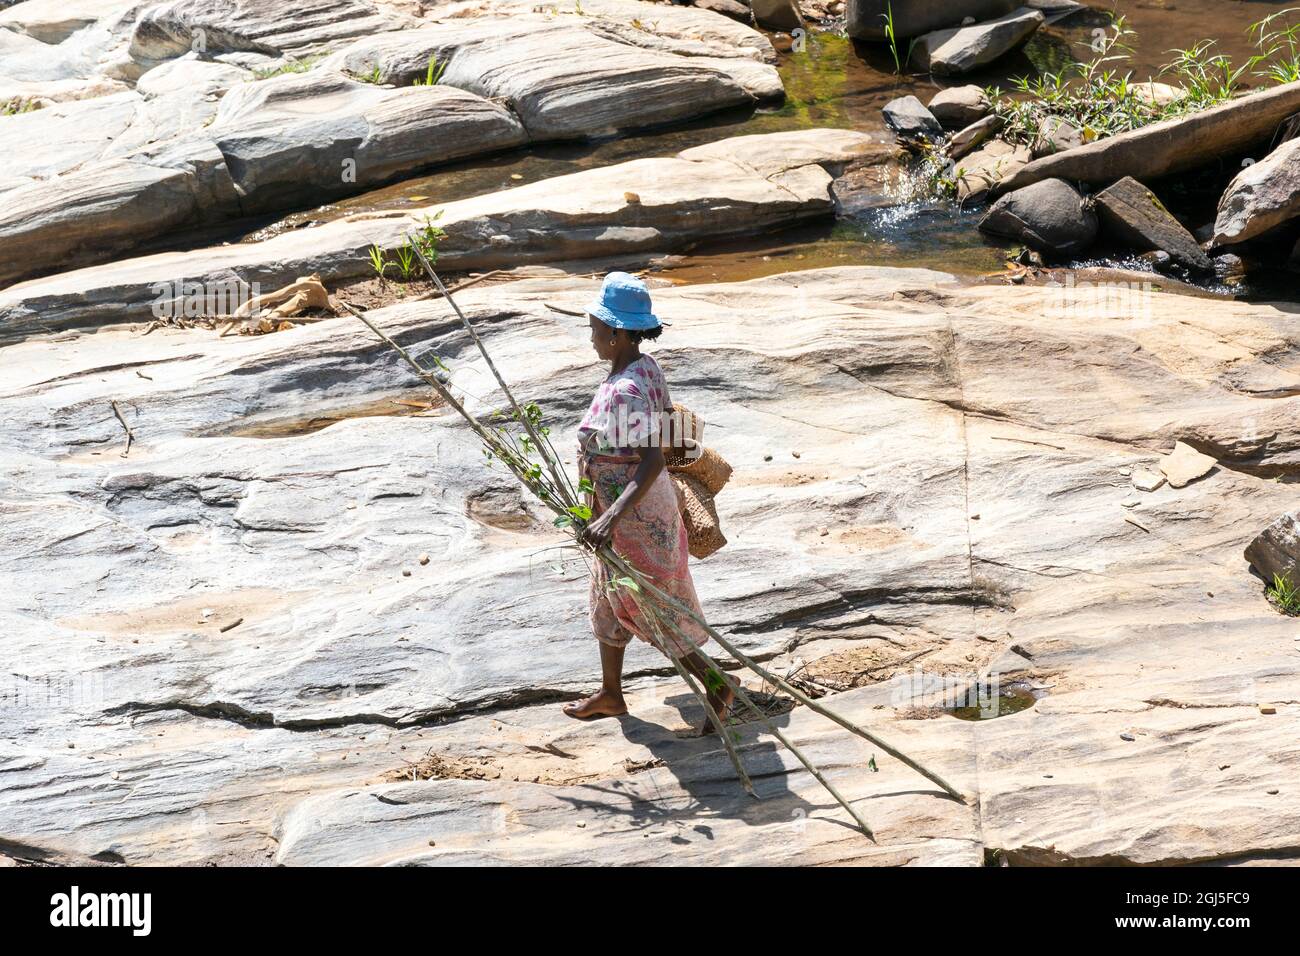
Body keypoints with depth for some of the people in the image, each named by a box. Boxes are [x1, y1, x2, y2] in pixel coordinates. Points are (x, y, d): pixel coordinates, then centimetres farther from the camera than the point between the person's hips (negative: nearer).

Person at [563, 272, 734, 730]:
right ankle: (610, 694, 36)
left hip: (634, 517, -10)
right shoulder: (646, 367, -1)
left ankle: (716, 685, 18)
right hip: (631, 508, 10)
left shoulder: (624, 392, -30)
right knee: (609, 599, 22)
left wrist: (612, 517, -45)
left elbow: (653, 461, -38)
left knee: (652, 609, 6)